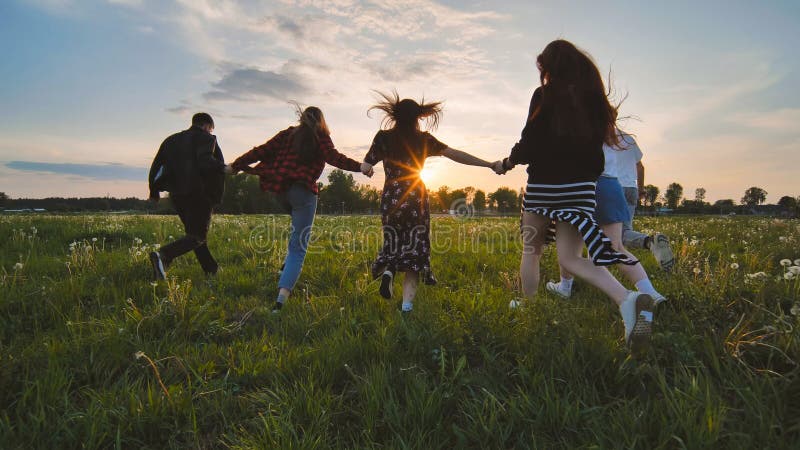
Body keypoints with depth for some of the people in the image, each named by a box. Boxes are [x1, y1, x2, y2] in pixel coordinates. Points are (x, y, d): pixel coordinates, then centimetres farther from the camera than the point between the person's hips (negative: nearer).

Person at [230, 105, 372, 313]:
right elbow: (333, 157, -12)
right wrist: (359, 167, -17)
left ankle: (287, 264, 17)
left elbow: (262, 151, 14)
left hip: (281, 189, 5)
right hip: (303, 191, -5)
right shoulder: (320, 138, 5)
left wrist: (236, 165, 19)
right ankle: (281, 300, -16)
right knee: (298, 249, -5)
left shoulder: (287, 134, 17)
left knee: (299, 225, 34)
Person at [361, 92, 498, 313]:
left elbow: (366, 168, 0)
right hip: (417, 201, -1)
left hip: (390, 201, 1)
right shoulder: (423, 139, -2)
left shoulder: (383, 137, 1)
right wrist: (489, 164, -8)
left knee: (393, 243, 21)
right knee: (414, 249, 4)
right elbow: (455, 154, -9)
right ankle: (407, 304, -9)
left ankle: (387, 271, -12)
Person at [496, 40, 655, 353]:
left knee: (530, 252, 14)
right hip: (581, 187, 5)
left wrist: (506, 163, 10)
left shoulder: (545, 95, -5)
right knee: (571, 259, 0)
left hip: (544, 186, -4)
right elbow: (598, 143, 15)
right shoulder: (592, 98, 11)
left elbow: (529, 145, -9)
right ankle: (628, 299, -24)